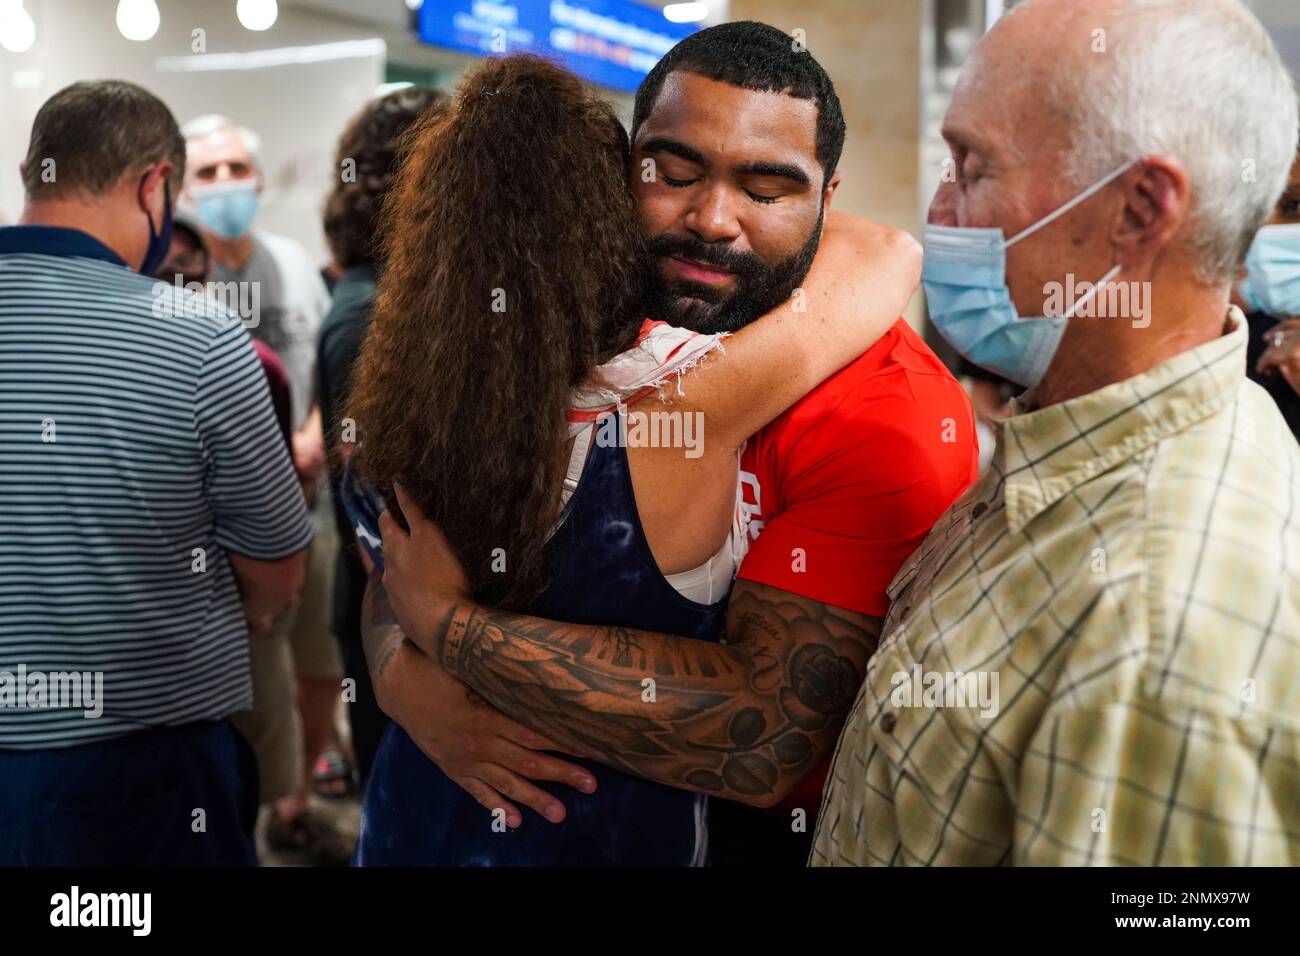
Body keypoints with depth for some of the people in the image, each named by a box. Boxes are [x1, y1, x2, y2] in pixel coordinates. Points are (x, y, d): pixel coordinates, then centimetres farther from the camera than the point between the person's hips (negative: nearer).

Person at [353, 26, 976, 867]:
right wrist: (404, 674, -21)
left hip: (751, 831, -4)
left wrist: (445, 622, -26)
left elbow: (770, 738, -31)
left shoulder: (891, 410, -23)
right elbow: (409, 550, 1)